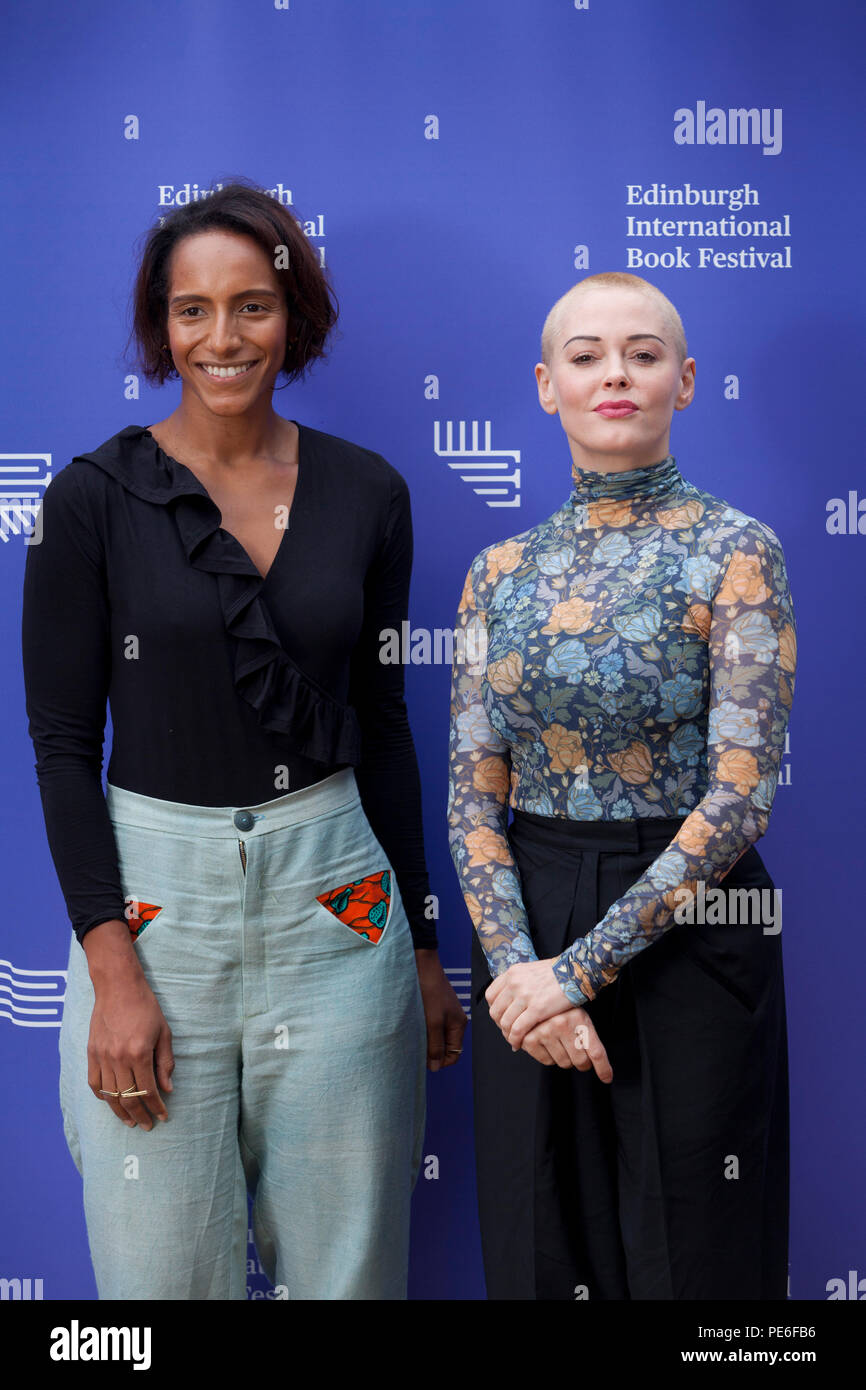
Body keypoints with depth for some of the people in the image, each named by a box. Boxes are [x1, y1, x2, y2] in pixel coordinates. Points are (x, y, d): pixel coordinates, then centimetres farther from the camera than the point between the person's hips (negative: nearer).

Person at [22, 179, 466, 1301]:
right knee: (164, 1265, 9)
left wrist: (420, 946, 10)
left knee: (349, 1258, 12)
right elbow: (62, 743, -4)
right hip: (153, 893, -2)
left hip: (334, 894, 2)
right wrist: (113, 971, -11)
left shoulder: (366, 492, 3)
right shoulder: (95, 496, -4)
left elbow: (382, 725, 9)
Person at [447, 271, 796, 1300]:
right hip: (525, 945, 4)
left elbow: (740, 795, -14)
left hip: (685, 935, -3)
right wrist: (514, 967, -12)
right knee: (536, 1246, 16)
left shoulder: (734, 552, -7)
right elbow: (472, 794, 2)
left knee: (686, 1250, 10)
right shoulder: (500, 571, 5)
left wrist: (577, 969, -17)